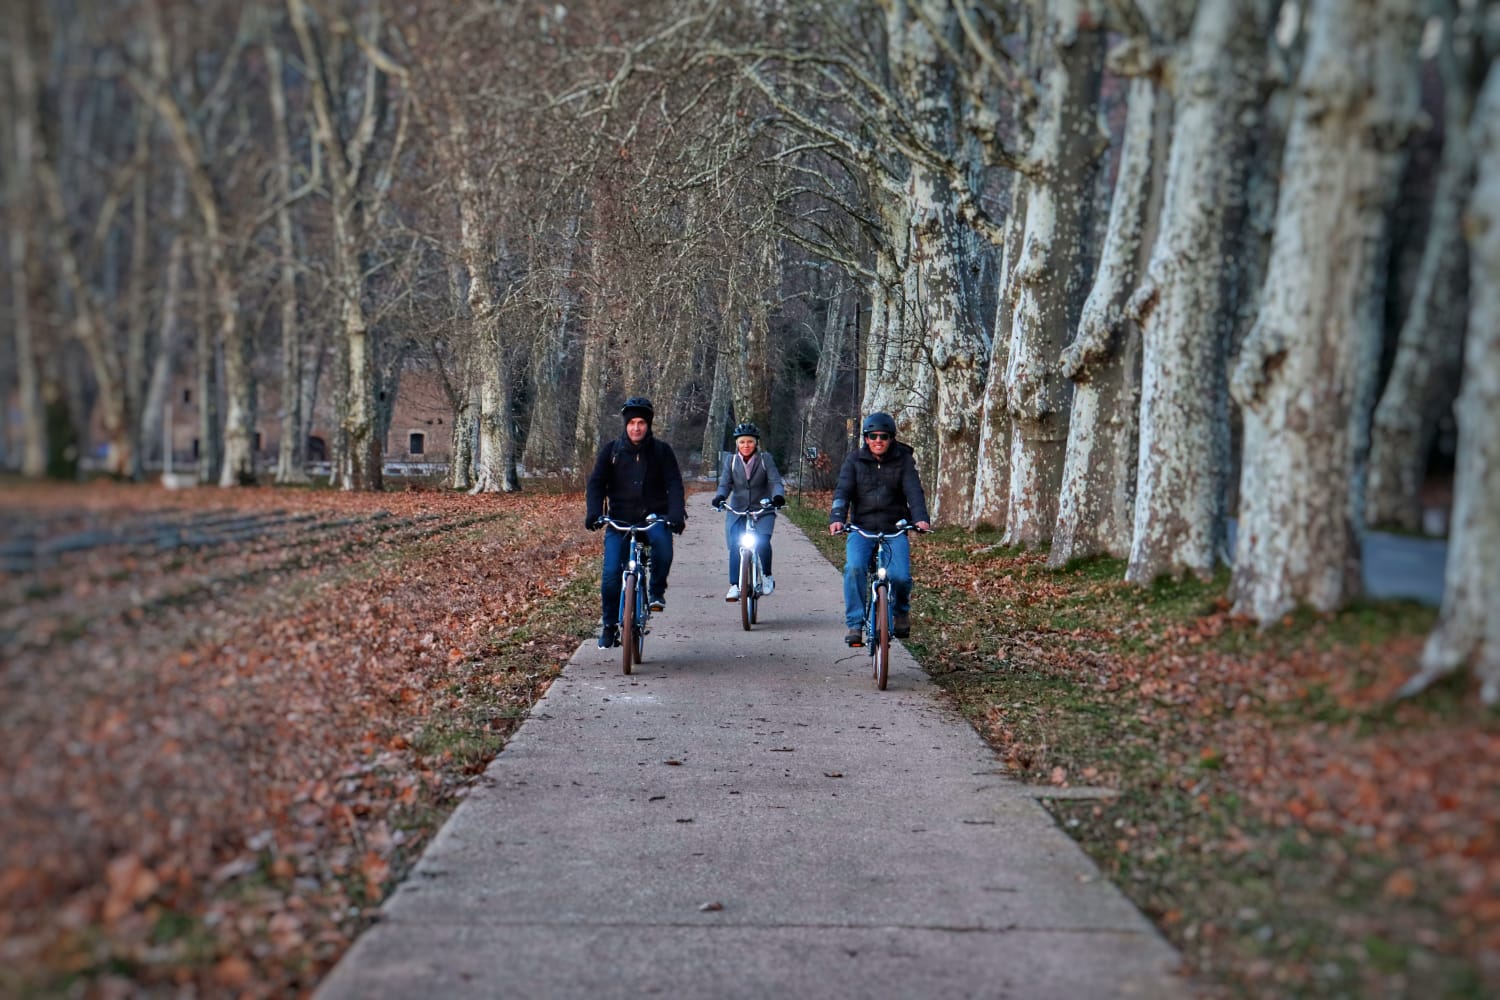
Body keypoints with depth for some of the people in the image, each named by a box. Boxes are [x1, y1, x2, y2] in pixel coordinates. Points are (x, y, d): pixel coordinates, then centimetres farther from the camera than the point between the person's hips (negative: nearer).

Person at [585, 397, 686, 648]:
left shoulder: (662, 450, 3)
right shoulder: (611, 451, 4)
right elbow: (596, 483, 1)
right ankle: (609, 625, 11)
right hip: (620, 519, 1)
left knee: (663, 542, -35)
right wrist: (593, 512, -16)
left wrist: (676, 513, -21)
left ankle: (657, 592, -11)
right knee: (611, 575, -10)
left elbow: (674, 484, -4)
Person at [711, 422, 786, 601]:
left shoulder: (765, 459, 1)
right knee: (735, 546, -16)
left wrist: (778, 496, -30)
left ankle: (767, 576, 1)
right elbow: (725, 484, -3)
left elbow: (775, 481, -8)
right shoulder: (731, 460, 5)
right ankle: (734, 585, -11)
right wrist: (720, 498, -25)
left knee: (762, 541, -22)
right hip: (737, 511, 1)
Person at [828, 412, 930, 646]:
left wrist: (920, 518, -25)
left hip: (895, 529, 0)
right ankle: (855, 624, -17)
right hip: (861, 528, 0)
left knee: (900, 576, -19)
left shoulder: (903, 460, 5)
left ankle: (901, 610, 17)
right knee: (854, 568, -27)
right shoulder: (855, 460, 6)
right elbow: (843, 490, -5)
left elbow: (914, 490, -7)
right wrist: (837, 518, -24)